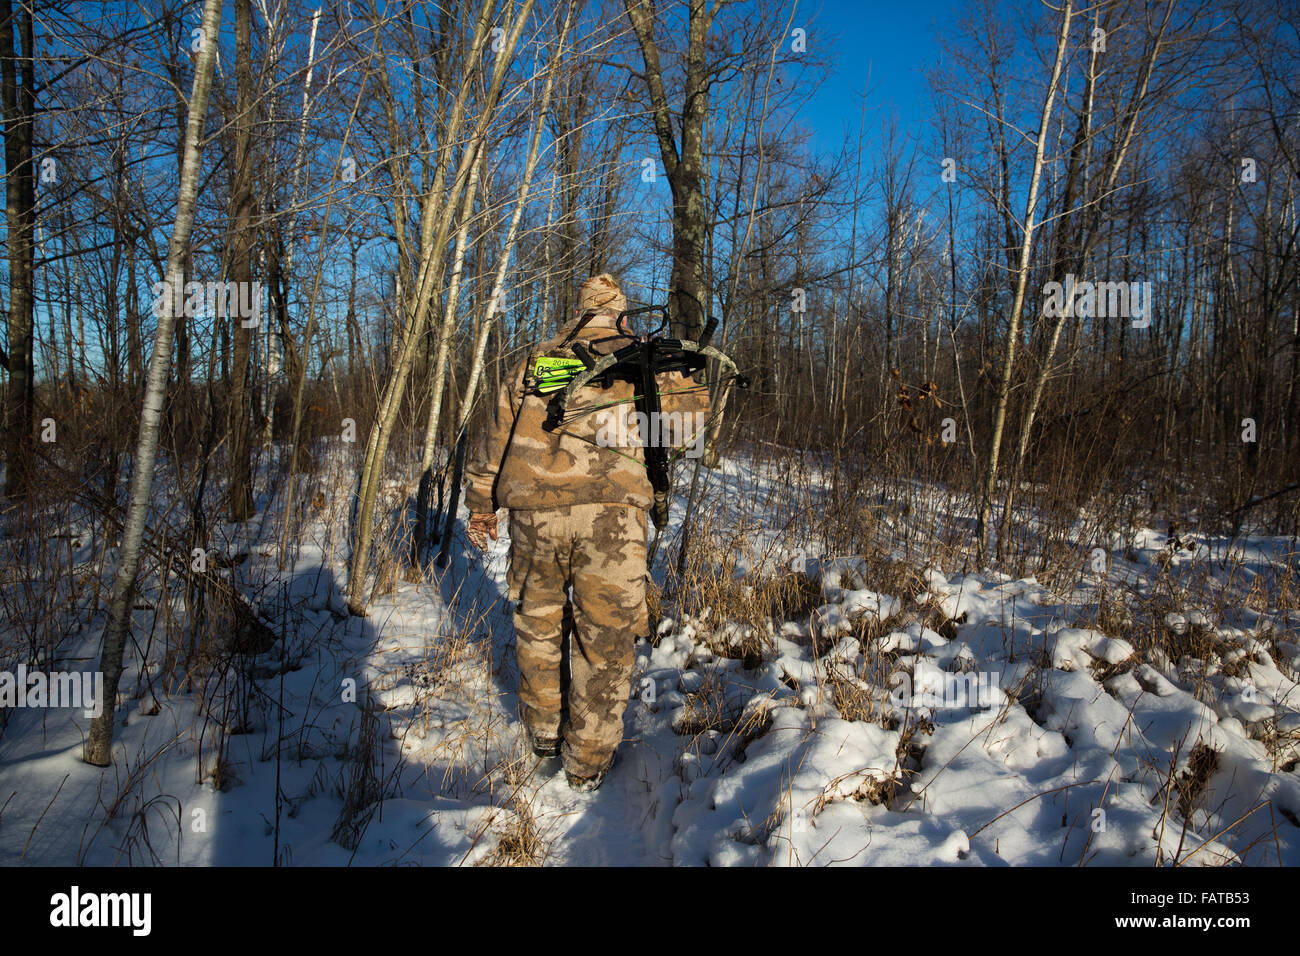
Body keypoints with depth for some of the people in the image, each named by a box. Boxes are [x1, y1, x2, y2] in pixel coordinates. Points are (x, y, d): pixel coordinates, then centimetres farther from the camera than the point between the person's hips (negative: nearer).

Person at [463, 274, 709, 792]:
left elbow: (496, 438, 24)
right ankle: (588, 760, 19)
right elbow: (692, 410, 19)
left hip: (533, 508, 3)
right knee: (604, 635, 9)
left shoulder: (531, 365, 21)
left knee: (539, 621, 22)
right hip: (609, 508, -3)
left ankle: (544, 730, 37)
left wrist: (480, 506, 34)